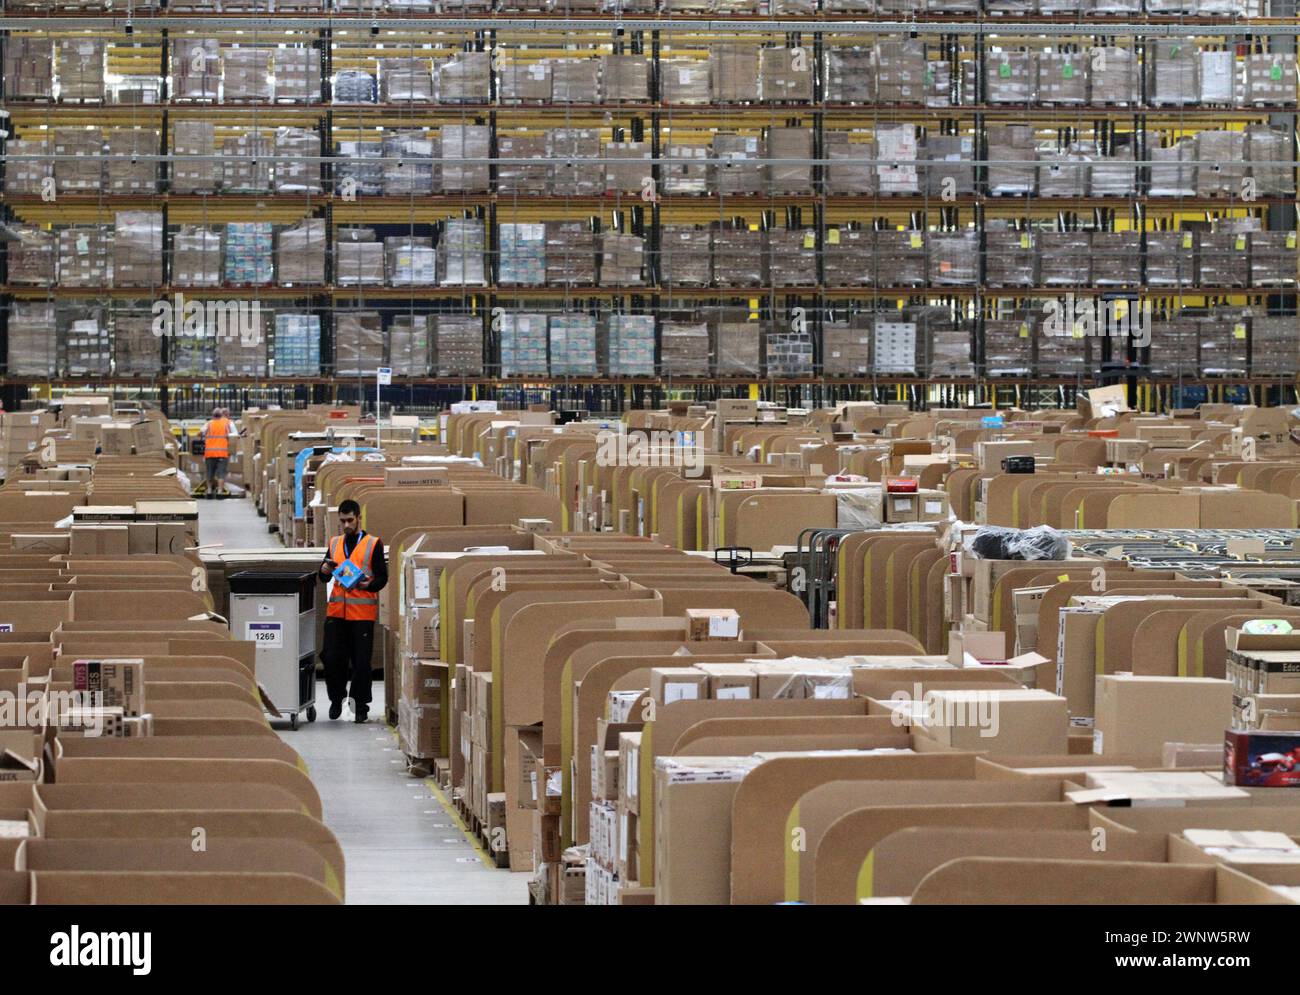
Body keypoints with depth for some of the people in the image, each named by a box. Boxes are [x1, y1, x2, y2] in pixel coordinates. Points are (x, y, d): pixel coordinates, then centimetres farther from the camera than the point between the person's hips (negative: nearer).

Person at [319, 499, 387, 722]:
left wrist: (369, 584, -22)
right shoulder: (334, 544, 15)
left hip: (363, 611, -3)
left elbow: (382, 577, -1)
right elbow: (324, 578, 17)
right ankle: (336, 698, 18)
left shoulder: (373, 544, 3)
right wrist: (325, 571, -6)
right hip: (336, 610, 3)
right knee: (332, 658, -2)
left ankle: (360, 704, 11)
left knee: (361, 661, -1)